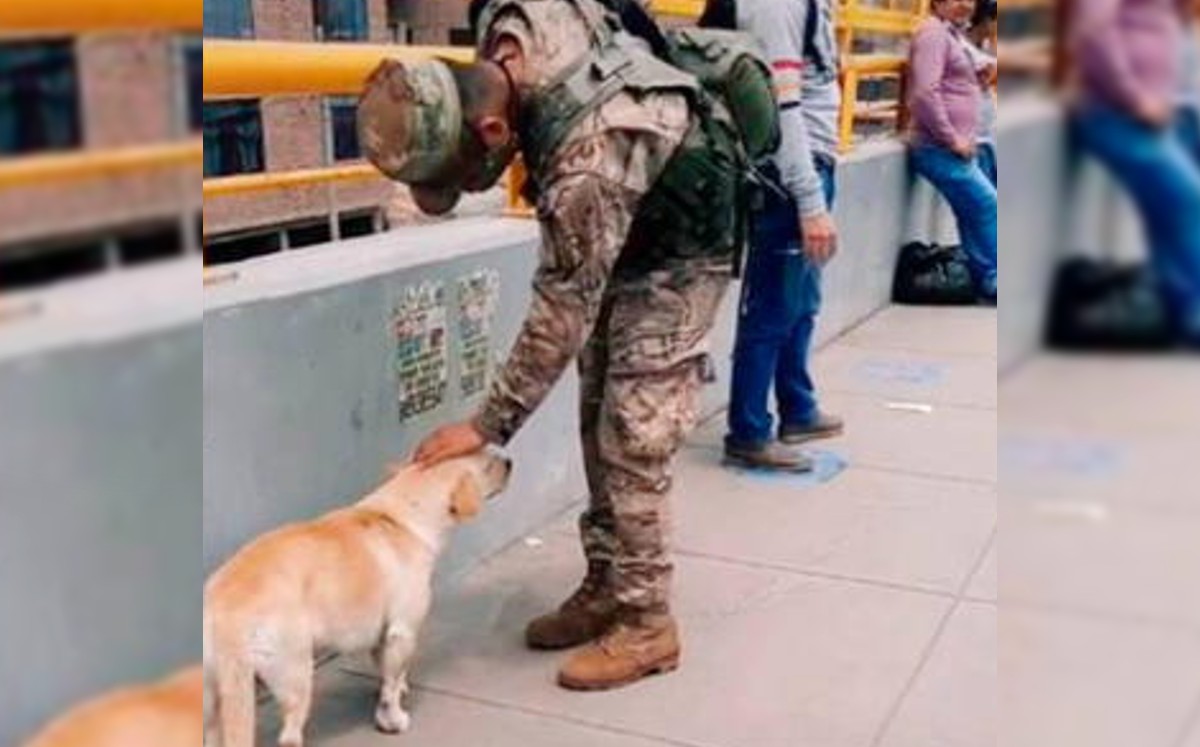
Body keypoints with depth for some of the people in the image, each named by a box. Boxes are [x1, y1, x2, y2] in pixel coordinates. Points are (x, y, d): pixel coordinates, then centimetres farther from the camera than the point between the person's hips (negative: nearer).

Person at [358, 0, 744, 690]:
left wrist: (491, 425, -20)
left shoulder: (588, 163, -40)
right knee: (600, 422, 11)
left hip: (676, 254, -9)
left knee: (634, 438, -7)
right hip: (616, 241, 9)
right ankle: (606, 586, 22)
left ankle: (648, 624, 6)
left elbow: (563, 312, -30)